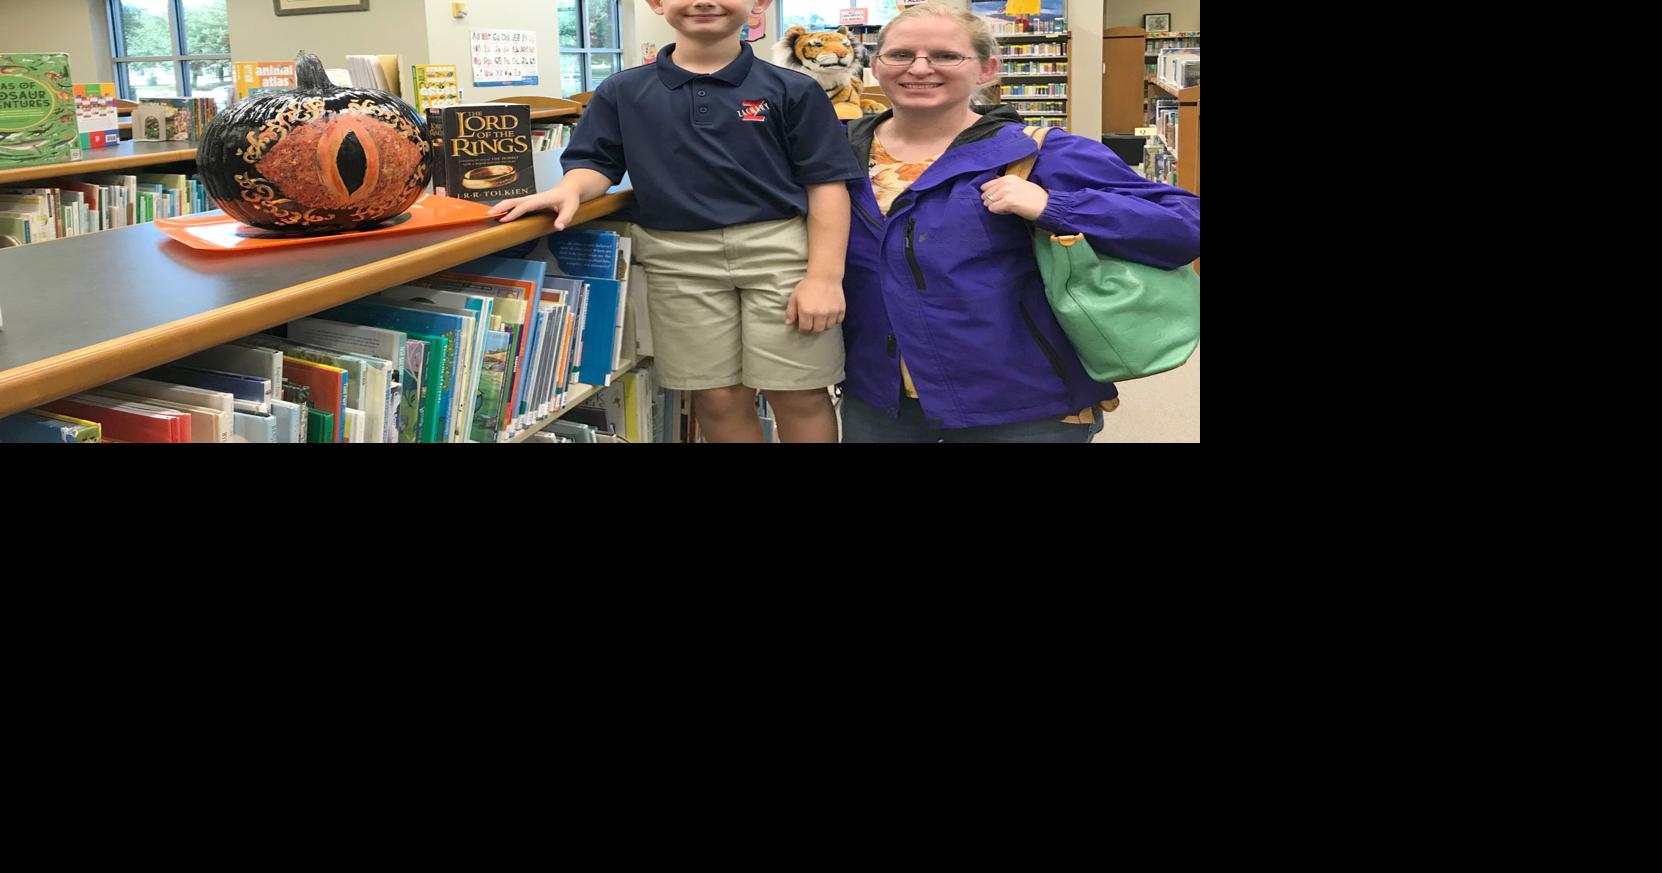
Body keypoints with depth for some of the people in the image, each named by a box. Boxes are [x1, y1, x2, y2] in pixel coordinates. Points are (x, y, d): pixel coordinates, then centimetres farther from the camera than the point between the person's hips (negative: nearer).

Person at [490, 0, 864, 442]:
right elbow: (597, 162, 9)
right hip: (678, 260, 2)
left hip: (780, 251, -1)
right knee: (718, 397, 8)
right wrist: (570, 190, -16)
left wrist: (825, 277, -10)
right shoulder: (623, 91, 7)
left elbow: (827, 183, -2)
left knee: (799, 396, 2)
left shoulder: (792, 90, 0)